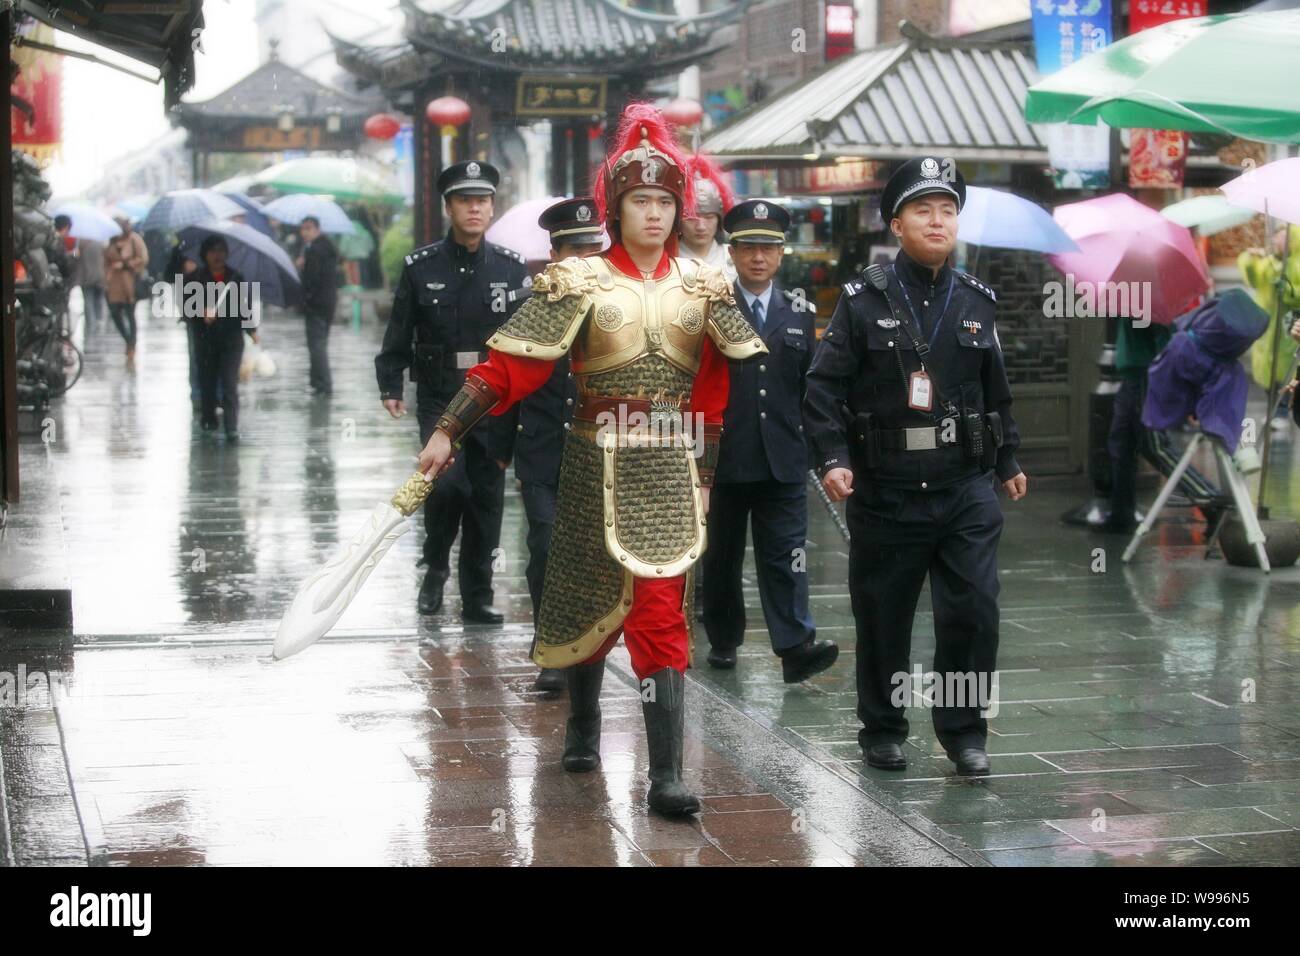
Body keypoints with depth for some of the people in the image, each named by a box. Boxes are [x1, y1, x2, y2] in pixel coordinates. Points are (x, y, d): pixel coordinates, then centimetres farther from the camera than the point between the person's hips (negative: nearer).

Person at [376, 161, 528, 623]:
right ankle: (436, 568, 9)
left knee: (487, 495, 5)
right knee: (445, 482, -18)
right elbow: (398, 334, 4)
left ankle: (477, 598, 16)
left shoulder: (512, 268, 3)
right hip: (439, 398, -2)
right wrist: (390, 387, -3)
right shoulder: (420, 267, 0)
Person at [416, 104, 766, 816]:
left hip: (672, 470, 1)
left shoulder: (700, 284, 4)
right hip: (599, 465, -1)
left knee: (662, 610, -5)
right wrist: (447, 431, -17)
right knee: (590, 596, 14)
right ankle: (582, 728, 40)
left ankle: (666, 777, -7)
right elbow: (508, 363, -11)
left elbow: (719, 384, 10)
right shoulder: (581, 281, -5)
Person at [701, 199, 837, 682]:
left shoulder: (801, 314, 9)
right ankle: (723, 638, 24)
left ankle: (795, 646, -10)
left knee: (785, 556, -4)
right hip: (722, 459, -2)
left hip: (783, 460, 2)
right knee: (721, 556, 10)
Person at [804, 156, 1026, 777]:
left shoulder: (977, 302, 9)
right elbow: (824, 386, -4)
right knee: (882, 617, 8)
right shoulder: (864, 300, -2)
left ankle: (963, 728, 13)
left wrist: (1007, 462, 22)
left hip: (966, 488, 2)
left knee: (973, 610, -4)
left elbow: (995, 392, 18)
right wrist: (833, 458, -15)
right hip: (885, 491, -2)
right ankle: (882, 730, 25)